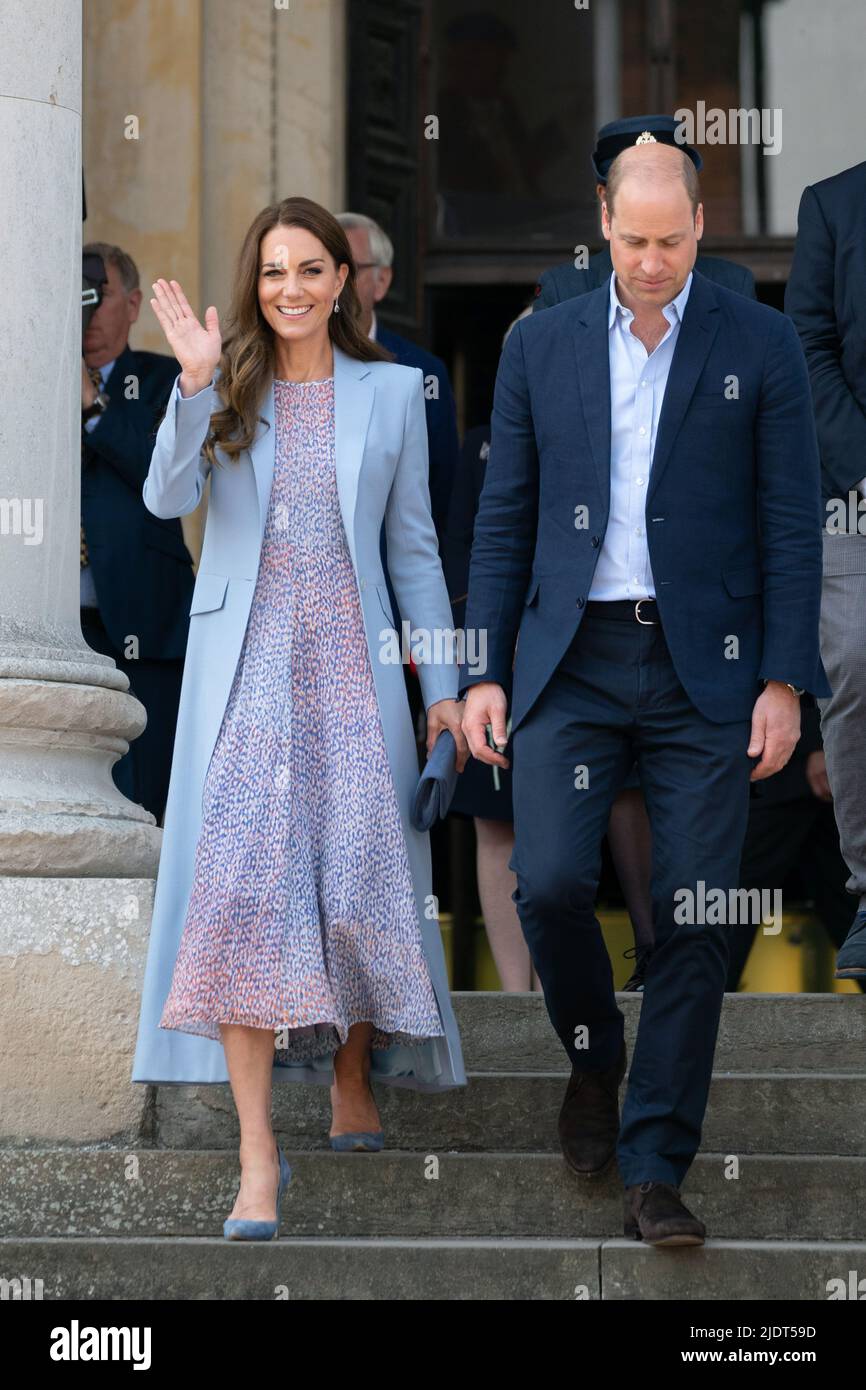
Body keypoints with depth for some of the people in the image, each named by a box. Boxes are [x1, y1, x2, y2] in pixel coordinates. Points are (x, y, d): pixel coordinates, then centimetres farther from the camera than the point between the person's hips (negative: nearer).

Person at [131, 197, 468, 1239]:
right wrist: (194, 386, -22)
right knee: (243, 884, -12)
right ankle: (257, 1156, -14)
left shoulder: (391, 392, 8)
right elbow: (167, 498, -9)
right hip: (246, 664, -1)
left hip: (350, 664, 1)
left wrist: (442, 686, 7)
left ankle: (353, 1086, 27)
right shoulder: (228, 389, 6)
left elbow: (413, 546, 9)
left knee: (362, 882, 0)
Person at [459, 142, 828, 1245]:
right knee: (550, 882, -12)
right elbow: (504, 520, 10)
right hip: (573, 660, 1)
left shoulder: (760, 345, 3)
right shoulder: (541, 345, 8)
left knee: (694, 922, -3)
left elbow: (790, 523, 1)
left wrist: (784, 681, -6)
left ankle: (654, 1170, 4)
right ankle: (593, 1058, 19)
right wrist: (483, 671, 3)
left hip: (704, 668, -1)